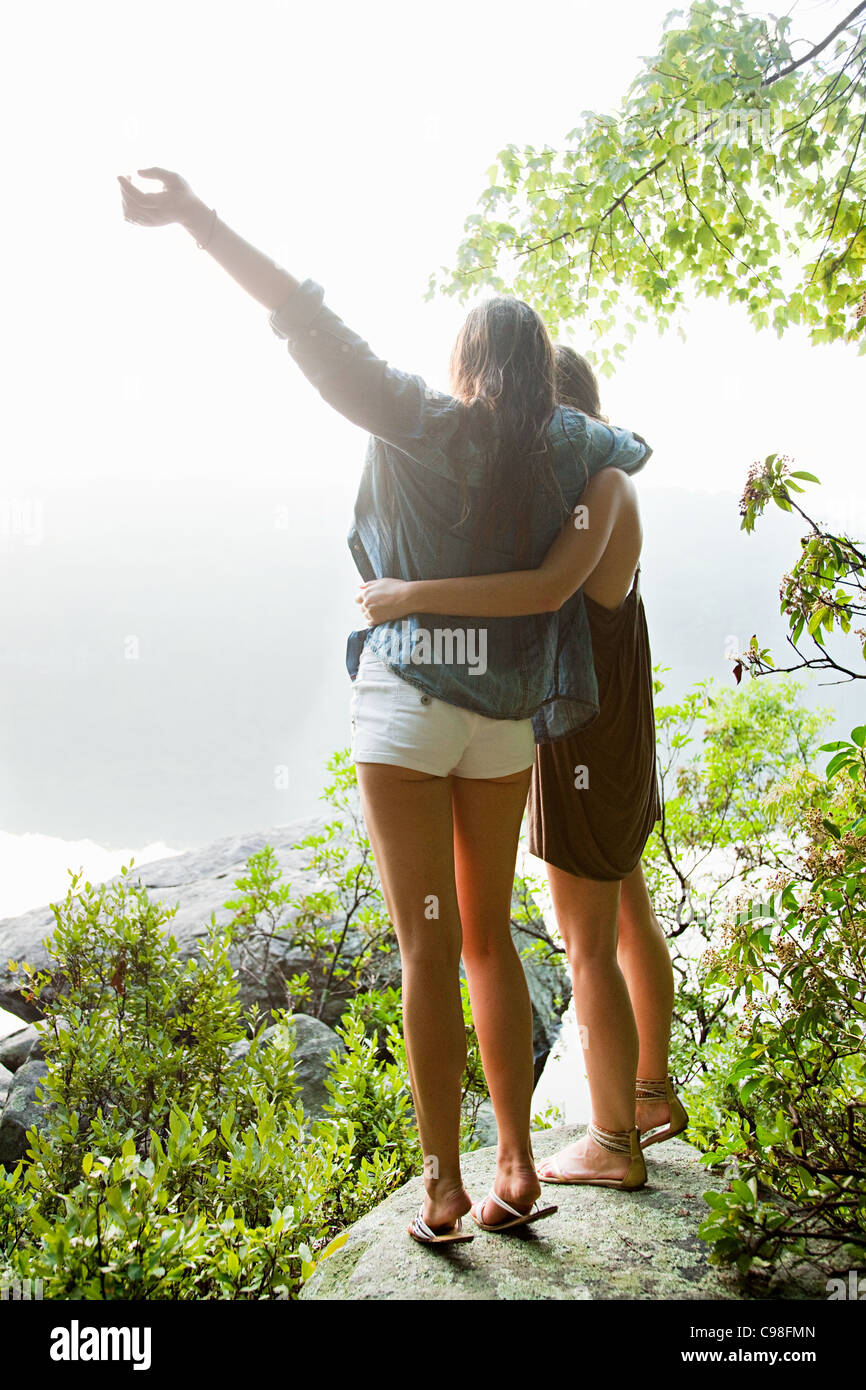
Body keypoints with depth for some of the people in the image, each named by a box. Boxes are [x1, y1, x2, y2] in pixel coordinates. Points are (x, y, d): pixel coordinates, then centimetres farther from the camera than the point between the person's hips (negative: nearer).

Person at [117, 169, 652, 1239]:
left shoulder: (426, 424, -7)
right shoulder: (560, 449, 5)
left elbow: (319, 334, -16)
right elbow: (631, 448, 26)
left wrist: (194, 216, -18)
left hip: (408, 704, -4)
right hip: (505, 720, 5)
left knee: (428, 950, 1)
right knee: (487, 938, 15)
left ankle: (442, 1194, 9)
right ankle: (516, 1171, 19)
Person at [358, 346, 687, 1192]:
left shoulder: (596, 481, -18)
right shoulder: (592, 482, 12)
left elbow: (549, 589, -36)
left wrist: (415, 594, -35)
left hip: (585, 736, -10)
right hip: (608, 732, 10)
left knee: (587, 946, 0)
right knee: (628, 919, 19)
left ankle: (613, 1141, 14)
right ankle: (652, 1094, 36)